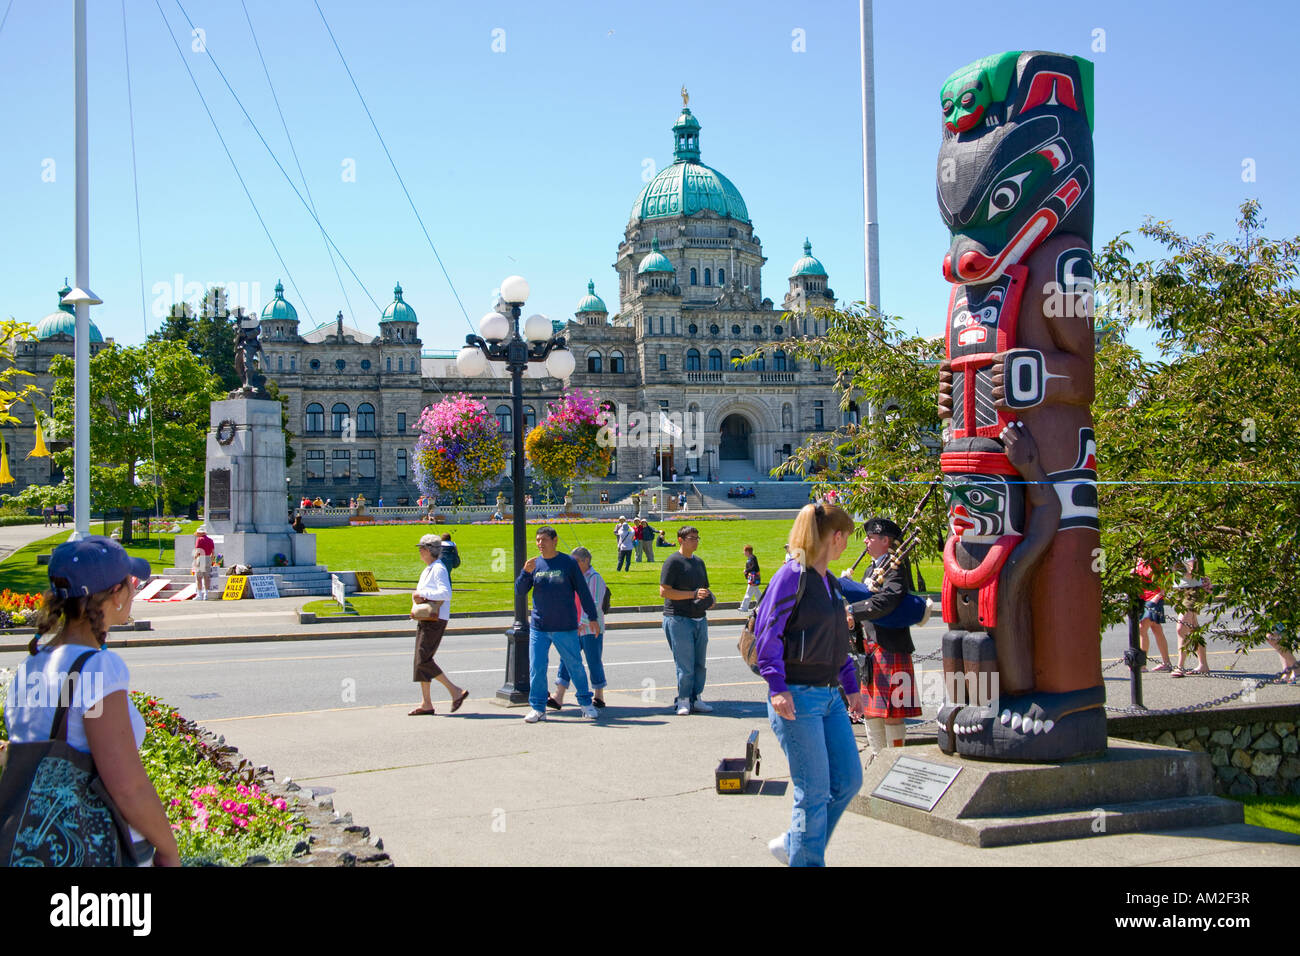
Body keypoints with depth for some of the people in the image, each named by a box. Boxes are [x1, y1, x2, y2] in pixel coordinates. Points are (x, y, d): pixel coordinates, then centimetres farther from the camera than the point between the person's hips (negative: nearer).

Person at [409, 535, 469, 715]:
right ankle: (426, 703, 11)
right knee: (421, 661, 8)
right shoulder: (427, 570, 17)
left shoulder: (439, 569, -13)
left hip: (435, 621, -10)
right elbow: (418, 592, 27)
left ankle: (456, 691, -8)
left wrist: (422, 594, -20)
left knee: (424, 660, -13)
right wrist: (417, 597, 4)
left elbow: (446, 593, -26)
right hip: (424, 619, 10)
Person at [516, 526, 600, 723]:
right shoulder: (534, 564, 5)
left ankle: (586, 703, 20)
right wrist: (526, 572, -17)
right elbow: (519, 591, 2)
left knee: (575, 666, 5)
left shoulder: (568, 563, -3)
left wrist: (593, 617, 0)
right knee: (536, 668, 1)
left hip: (566, 628, -2)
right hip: (539, 628, 2)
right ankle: (538, 708, 12)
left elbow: (583, 591, 1)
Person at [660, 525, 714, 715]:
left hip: (700, 619, 7)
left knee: (700, 664, 8)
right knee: (685, 665, -6)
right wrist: (693, 594, -18)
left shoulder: (699, 562, 18)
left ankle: (696, 699, 17)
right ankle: (683, 701, 4)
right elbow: (664, 591, -14)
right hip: (679, 619, -7)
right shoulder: (673, 561, -7)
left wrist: (709, 598, 6)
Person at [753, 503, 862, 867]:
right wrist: (777, 685, -24)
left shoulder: (830, 582, 15)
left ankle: (793, 844, 26)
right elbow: (766, 632, -16)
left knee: (848, 779, 10)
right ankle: (806, 861, 13)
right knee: (814, 792, -3)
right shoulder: (792, 576, -12)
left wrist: (851, 686, 23)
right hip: (797, 698, -9)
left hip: (830, 696, 9)